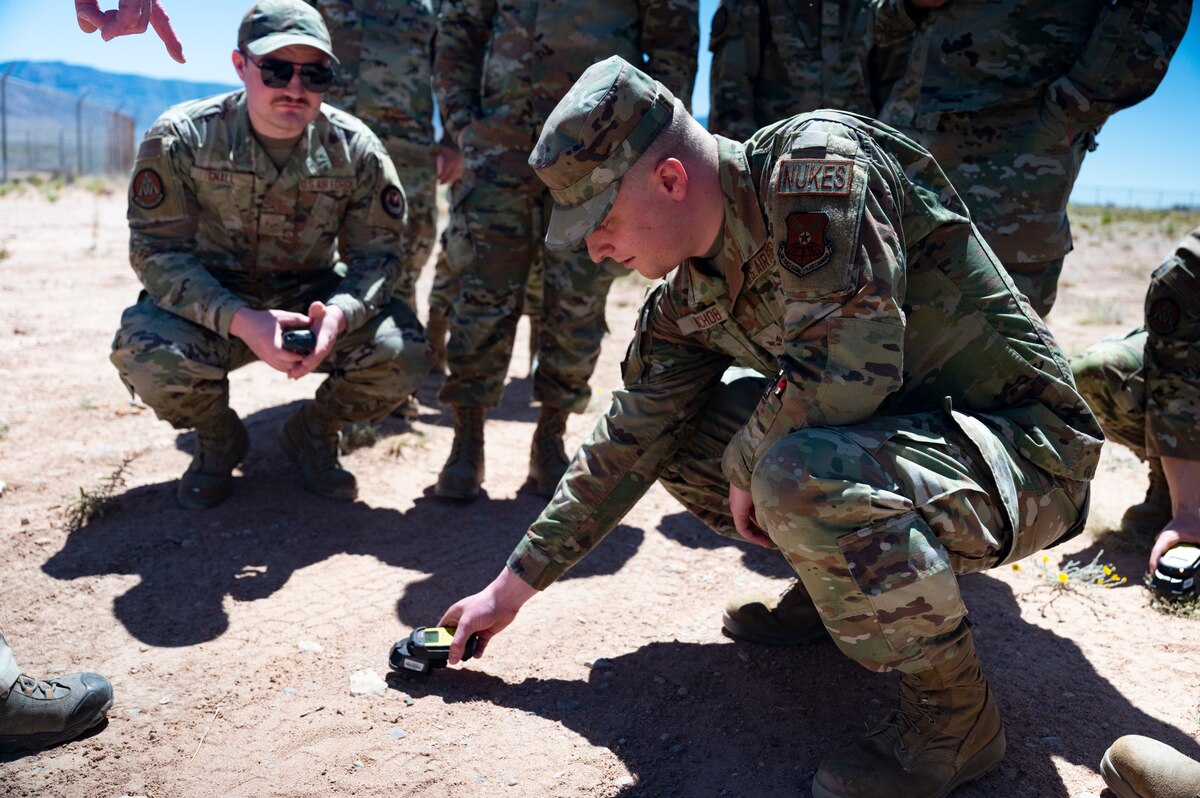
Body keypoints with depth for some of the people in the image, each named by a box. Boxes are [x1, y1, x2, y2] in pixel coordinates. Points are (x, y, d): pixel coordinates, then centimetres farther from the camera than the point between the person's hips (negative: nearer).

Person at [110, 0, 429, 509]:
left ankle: (314, 432, 8)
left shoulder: (355, 148, -12)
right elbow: (157, 249, -17)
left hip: (314, 300, 1)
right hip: (213, 307, -1)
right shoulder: (181, 138, -17)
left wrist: (340, 313, -32)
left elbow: (378, 251, -8)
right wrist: (239, 319, -34)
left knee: (404, 353, -25)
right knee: (143, 349, -33)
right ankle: (217, 439, 4)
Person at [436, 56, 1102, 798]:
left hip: (1023, 451, -7)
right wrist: (513, 586, 10)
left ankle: (957, 713, -11)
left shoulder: (816, 162, -24)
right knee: (676, 428, 4)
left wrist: (746, 464, -13)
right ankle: (843, 584, 18)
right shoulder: (689, 296, 0)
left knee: (801, 475, -35)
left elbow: (841, 373, -33)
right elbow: (628, 444, 6)